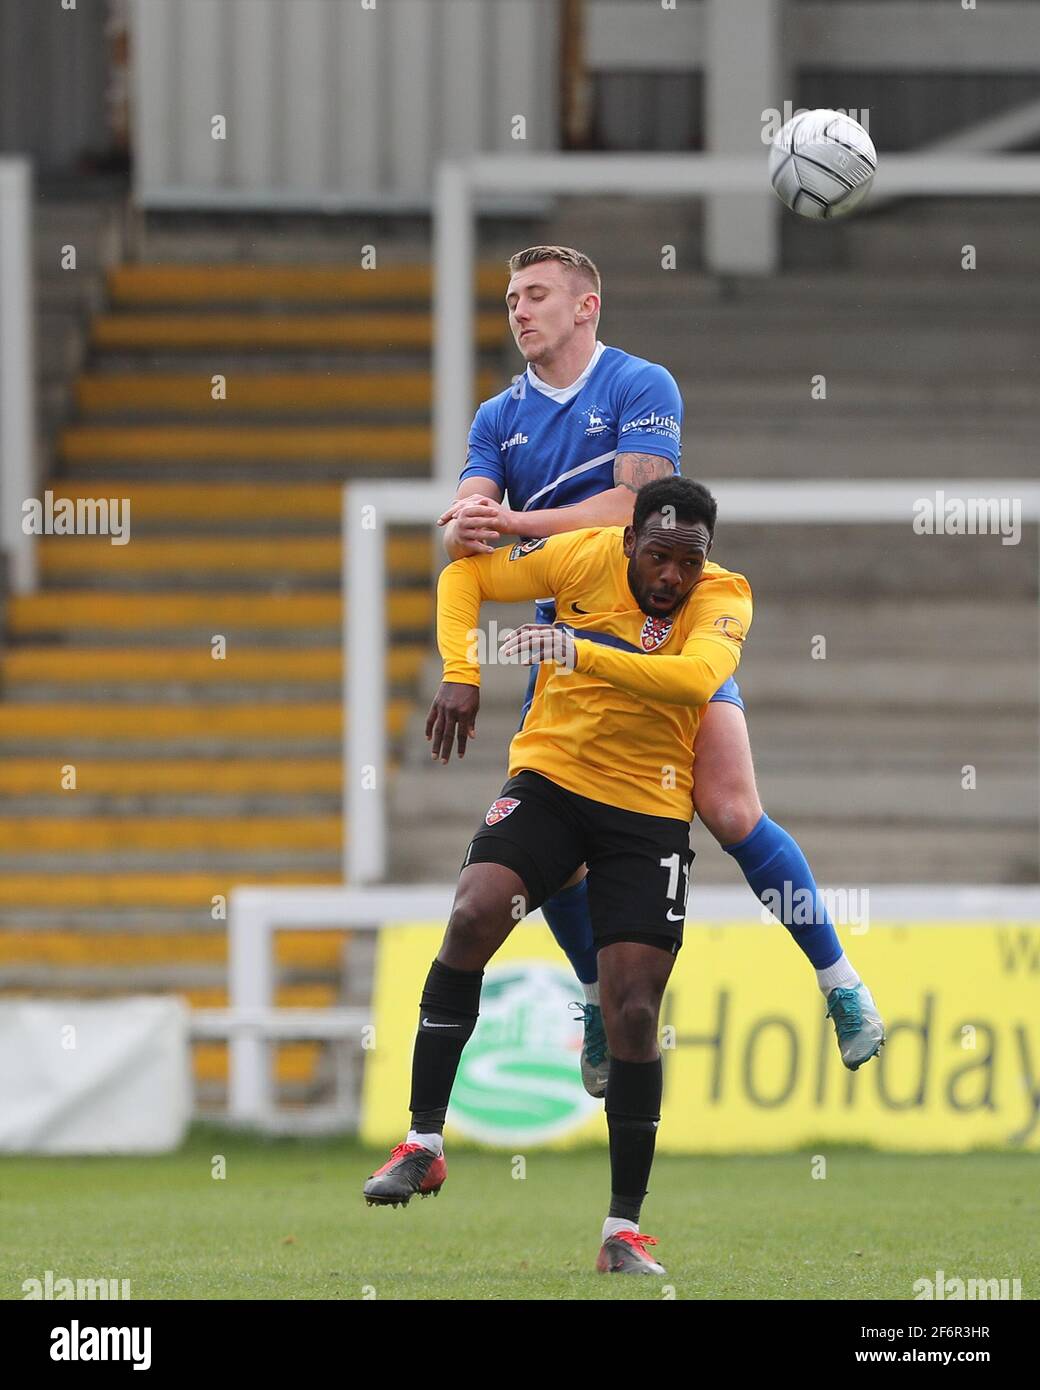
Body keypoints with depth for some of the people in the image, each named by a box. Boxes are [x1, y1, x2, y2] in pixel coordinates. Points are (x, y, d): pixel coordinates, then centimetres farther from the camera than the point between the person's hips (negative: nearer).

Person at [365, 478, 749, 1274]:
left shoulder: (724, 598, -11)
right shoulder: (586, 558, -7)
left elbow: (698, 678, -31)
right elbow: (463, 576, 5)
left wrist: (585, 653, -38)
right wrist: (461, 671, -10)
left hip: (650, 812, -1)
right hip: (550, 780, 1)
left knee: (634, 1015, -6)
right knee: (472, 916, -24)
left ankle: (625, 1228, 3)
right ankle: (425, 1143, -15)